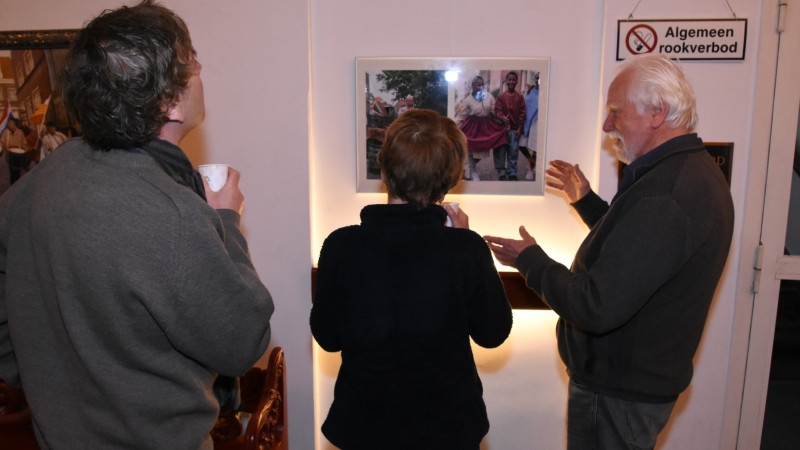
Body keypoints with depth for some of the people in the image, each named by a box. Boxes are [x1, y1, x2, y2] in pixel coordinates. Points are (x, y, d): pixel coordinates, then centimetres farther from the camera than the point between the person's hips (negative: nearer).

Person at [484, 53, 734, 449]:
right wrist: (586, 200, 18)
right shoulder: (697, 171, 5)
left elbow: (596, 308, -32)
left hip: (619, 394, -10)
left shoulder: (663, 197, -31)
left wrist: (530, 260, -17)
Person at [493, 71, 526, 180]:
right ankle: (501, 173, 8)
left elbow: (522, 113, 6)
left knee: (513, 151, 0)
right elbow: (497, 110, 1)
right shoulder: (501, 96, 5)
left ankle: (512, 173, 9)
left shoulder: (520, 97, 6)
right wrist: (502, 117, -19)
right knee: (501, 151, -2)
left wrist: (519, 128, 0)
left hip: (514, 128, 1)